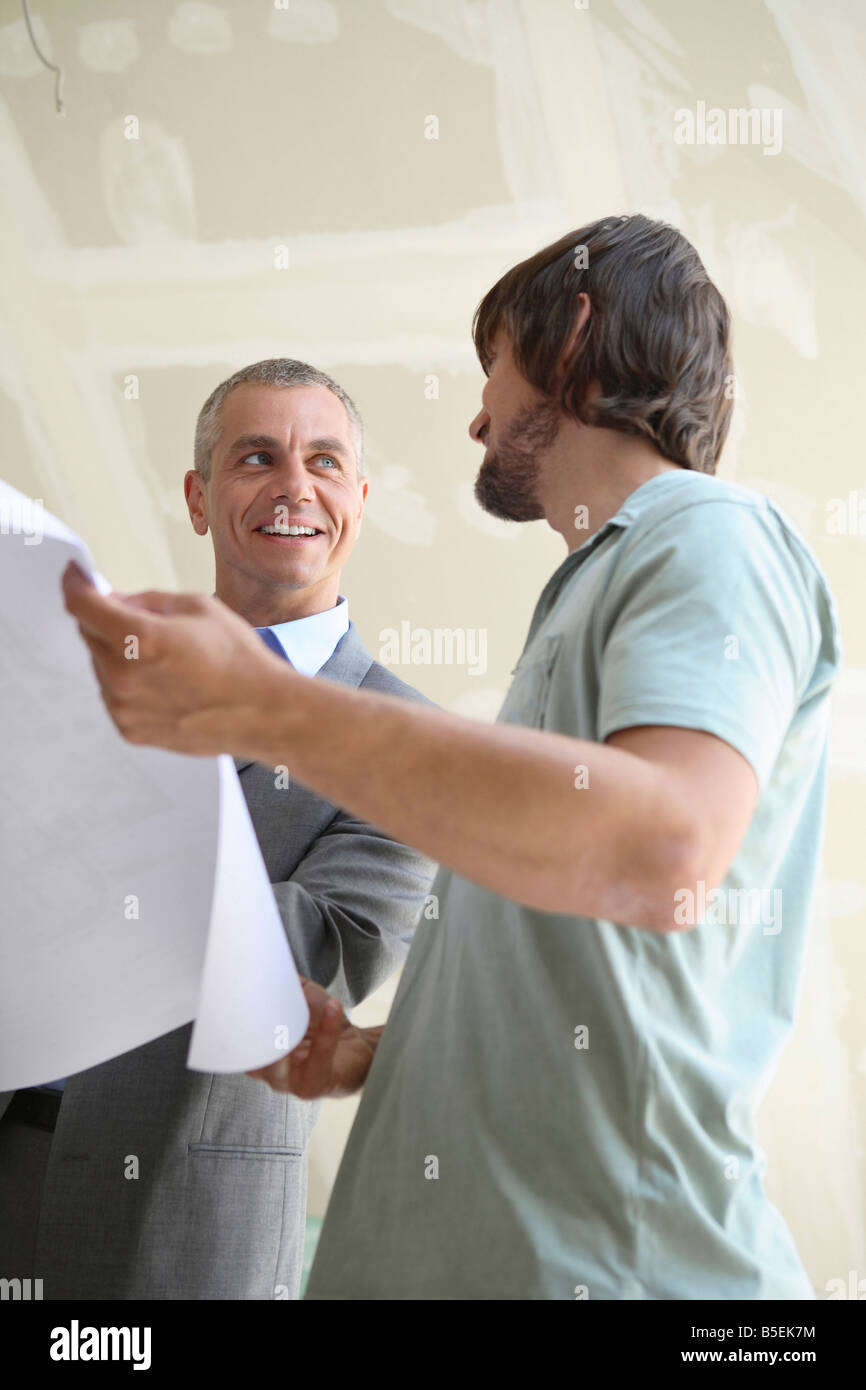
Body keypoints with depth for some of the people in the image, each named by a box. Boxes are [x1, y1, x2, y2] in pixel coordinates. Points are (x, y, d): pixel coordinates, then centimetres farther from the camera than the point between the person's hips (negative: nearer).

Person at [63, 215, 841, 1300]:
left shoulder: (714, 538, -7)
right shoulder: (583, 596, 21)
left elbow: (666, 850, -28)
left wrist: (261, 707, -26)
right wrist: (378, 1057, 10)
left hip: (601, 1250, -8)